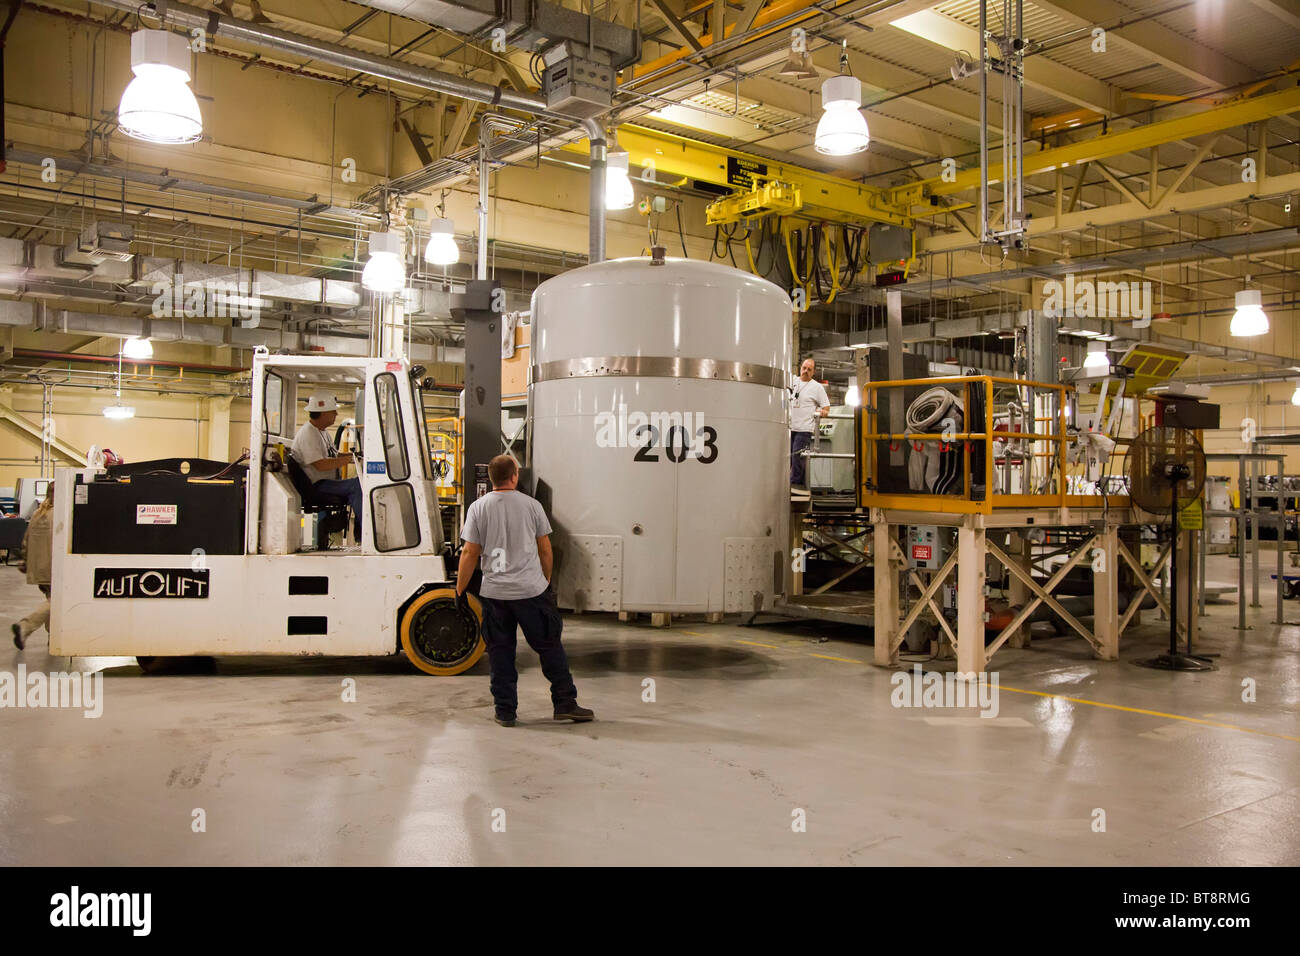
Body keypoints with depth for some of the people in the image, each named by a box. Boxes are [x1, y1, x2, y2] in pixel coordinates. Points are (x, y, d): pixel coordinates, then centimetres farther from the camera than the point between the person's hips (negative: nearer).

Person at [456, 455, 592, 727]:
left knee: (500, 652, 9)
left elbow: (469, 554, -3)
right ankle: (565, 703, 11)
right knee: (550, 647, 9)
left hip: (494, 593, 1)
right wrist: (547, 581, 20)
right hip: (531, 591, -1)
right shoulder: (531, 505, 0)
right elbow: (545, 550, 6)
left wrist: (460, 590, 6)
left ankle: (505, 712, 11)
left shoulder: (478, 508, -1)